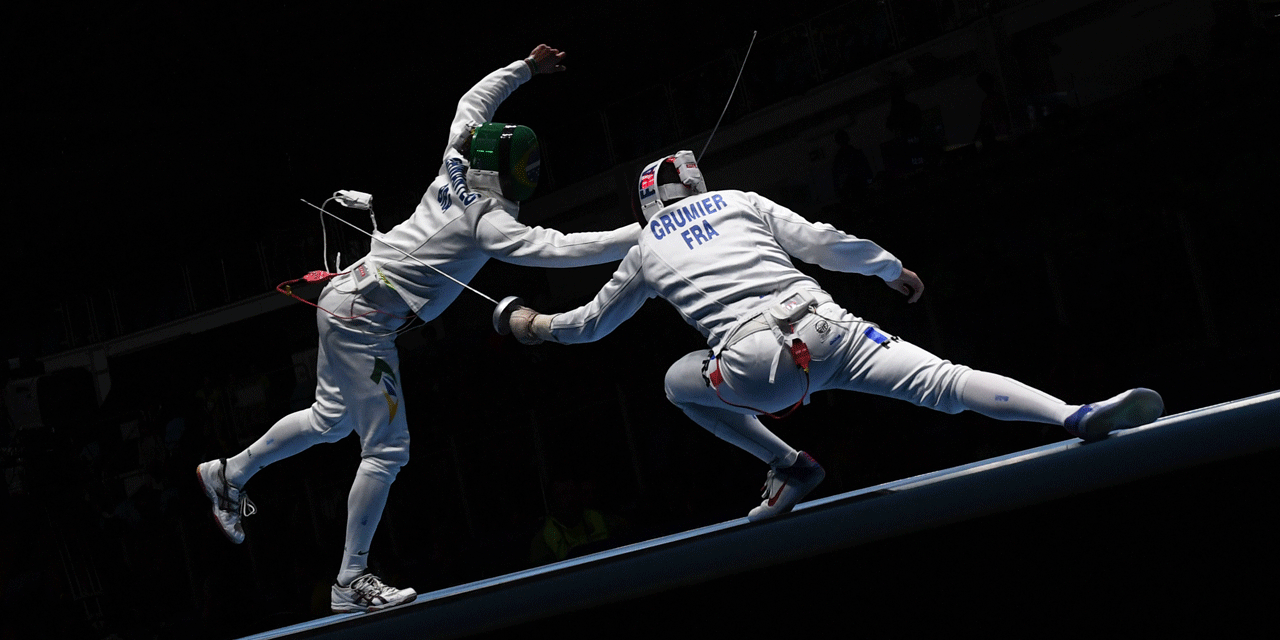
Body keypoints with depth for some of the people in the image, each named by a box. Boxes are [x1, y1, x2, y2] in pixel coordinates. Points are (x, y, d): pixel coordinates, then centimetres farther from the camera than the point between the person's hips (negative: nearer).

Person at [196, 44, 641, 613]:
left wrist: (525, 68, 22)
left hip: (345, 298, 9)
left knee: (332, 420, 26)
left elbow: (472, 102, 20)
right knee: (386, 450, -5)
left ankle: (230, 474, 40)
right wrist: (642, 235, -27)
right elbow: (561, 250, -28)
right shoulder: (488, 220, -19)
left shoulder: (457, 166, 2)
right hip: (364, 323, -9)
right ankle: (351, 582, 1)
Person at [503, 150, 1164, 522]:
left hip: (756, 370, -1)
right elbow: (823, 244, 16)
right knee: (945, 381, -8)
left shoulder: (645, 251, 25)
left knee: (679, 383, 30)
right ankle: (1078, 415, -32)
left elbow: (590, 323, 39)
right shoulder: (740, 202, 24)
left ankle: (788, 466, 19)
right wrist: (892, 268, 31)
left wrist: (536, 325, 59)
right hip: (826, 331, 1)